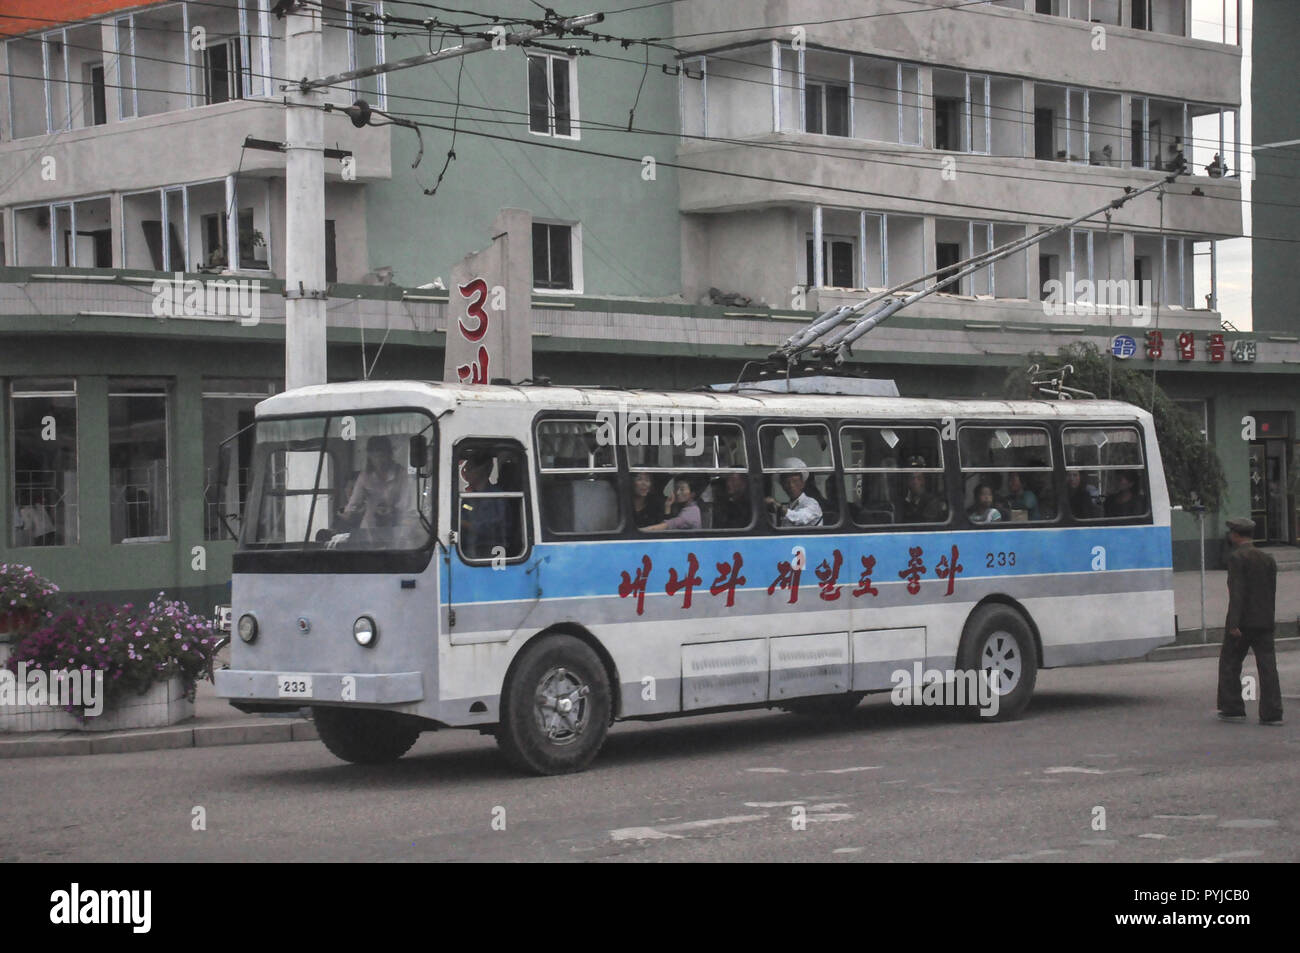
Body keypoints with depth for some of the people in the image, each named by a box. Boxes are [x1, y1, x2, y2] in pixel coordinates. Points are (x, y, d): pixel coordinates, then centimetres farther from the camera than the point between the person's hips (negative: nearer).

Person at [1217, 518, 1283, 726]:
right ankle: (1271, 713, -3)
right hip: (1264, 622, 6)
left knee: (1229, 664, 9)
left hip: (1242, 623, -6)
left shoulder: (1237, 558, -10)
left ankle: (1232, 709, 10)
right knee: (1267, 666, 1)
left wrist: (1233, 624, -20)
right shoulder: (1268, 559, 11)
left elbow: (1237, 592, -18)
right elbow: (1272, 593, 13)